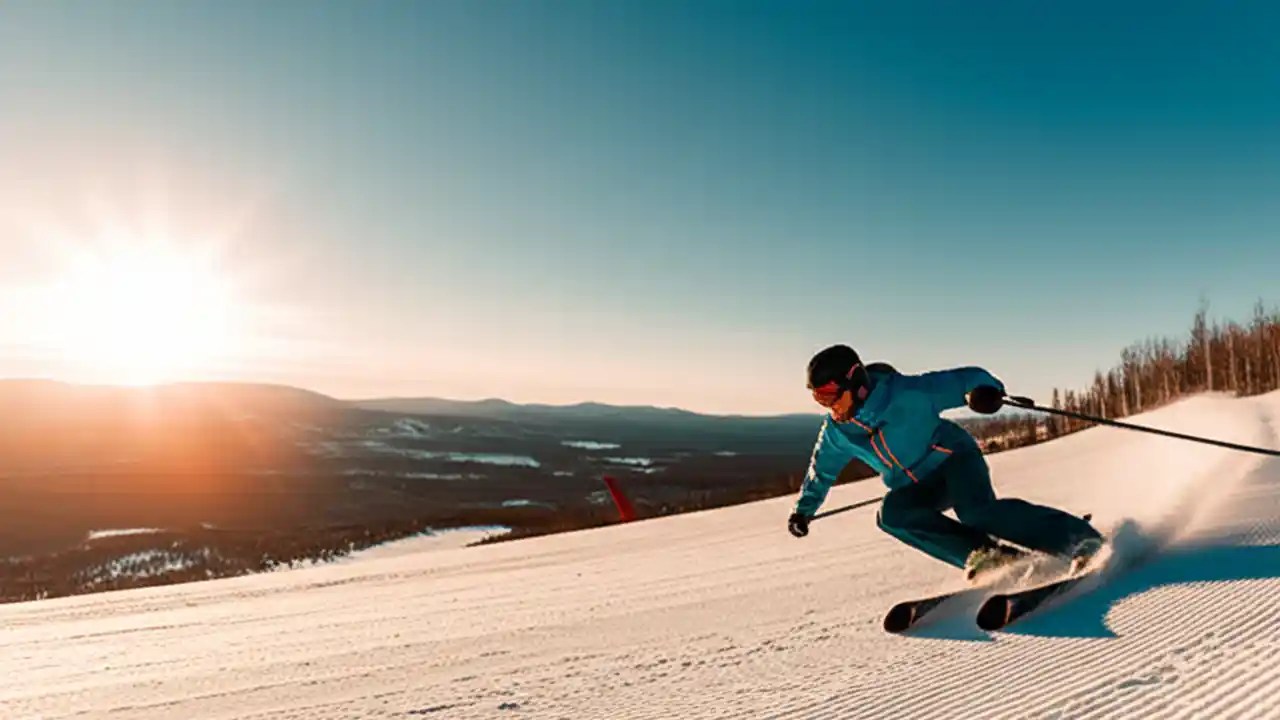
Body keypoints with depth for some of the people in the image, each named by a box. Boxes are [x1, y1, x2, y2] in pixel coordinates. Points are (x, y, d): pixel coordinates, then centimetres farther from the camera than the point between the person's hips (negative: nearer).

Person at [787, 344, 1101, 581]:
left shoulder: (904, 394, -22)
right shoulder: (836, 432, -6)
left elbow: (966, 378, -17)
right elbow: (822, 470, 13)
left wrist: (986, 389, -38)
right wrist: (803, 509, 20)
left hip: (954, 457, -5)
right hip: (917, 489, 5)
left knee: (977, 510, -33)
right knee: (892, 514, -27)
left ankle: (1083, 540, -18)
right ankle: (985, 554, -25)